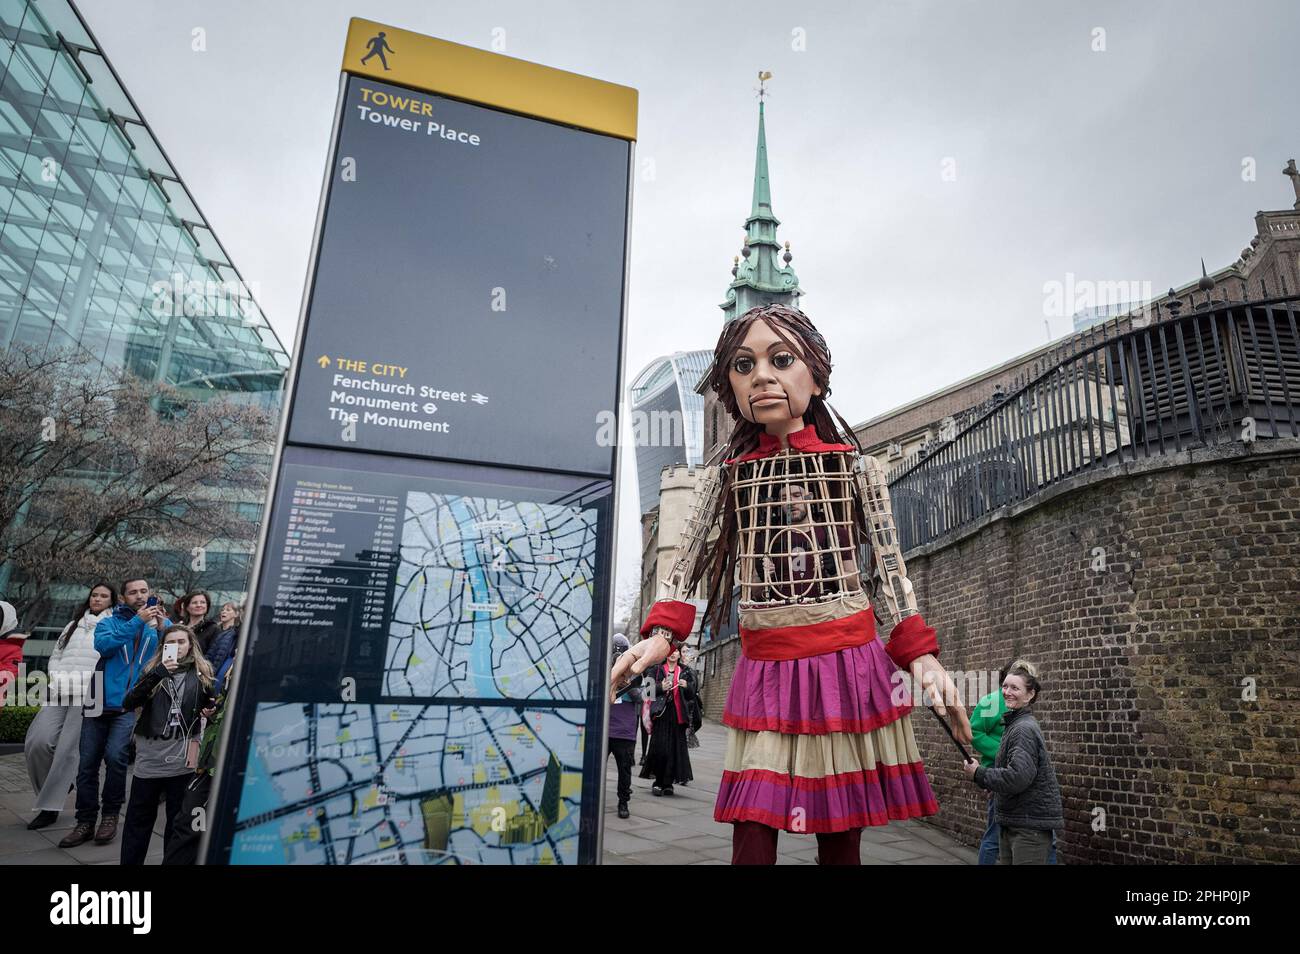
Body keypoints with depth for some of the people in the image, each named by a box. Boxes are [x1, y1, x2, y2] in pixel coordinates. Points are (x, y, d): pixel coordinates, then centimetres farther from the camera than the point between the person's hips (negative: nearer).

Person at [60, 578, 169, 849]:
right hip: (100, 702, 2)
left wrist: (164, 627, -26)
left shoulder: (159, 625, 4)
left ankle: (110, 814, 1)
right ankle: (85, 821, 23)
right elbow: (103, 645, -17)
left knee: (115, 755, -19)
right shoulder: (109, 622, 5)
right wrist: (137, 621, -23)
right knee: (87, 763, 6)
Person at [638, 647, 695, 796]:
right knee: (659, 747, -6)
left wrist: (686, 686, -12)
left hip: (678, 714, 2)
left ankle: (668, 782, 9)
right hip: (661, 712, -2)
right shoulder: (656, 670, 10)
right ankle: (658, 782, 4)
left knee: (675, 747, -1)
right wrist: (661, 688, -16)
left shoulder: (685, 673, 14)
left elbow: (692, 695, 9)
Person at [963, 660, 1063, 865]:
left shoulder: (1024, 729, -19)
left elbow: (1017, 777, -27)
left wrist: (978, 773, -17)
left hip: (1031, 826, -9)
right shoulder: (1013, 724, 12)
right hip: (1010, 821, 9)